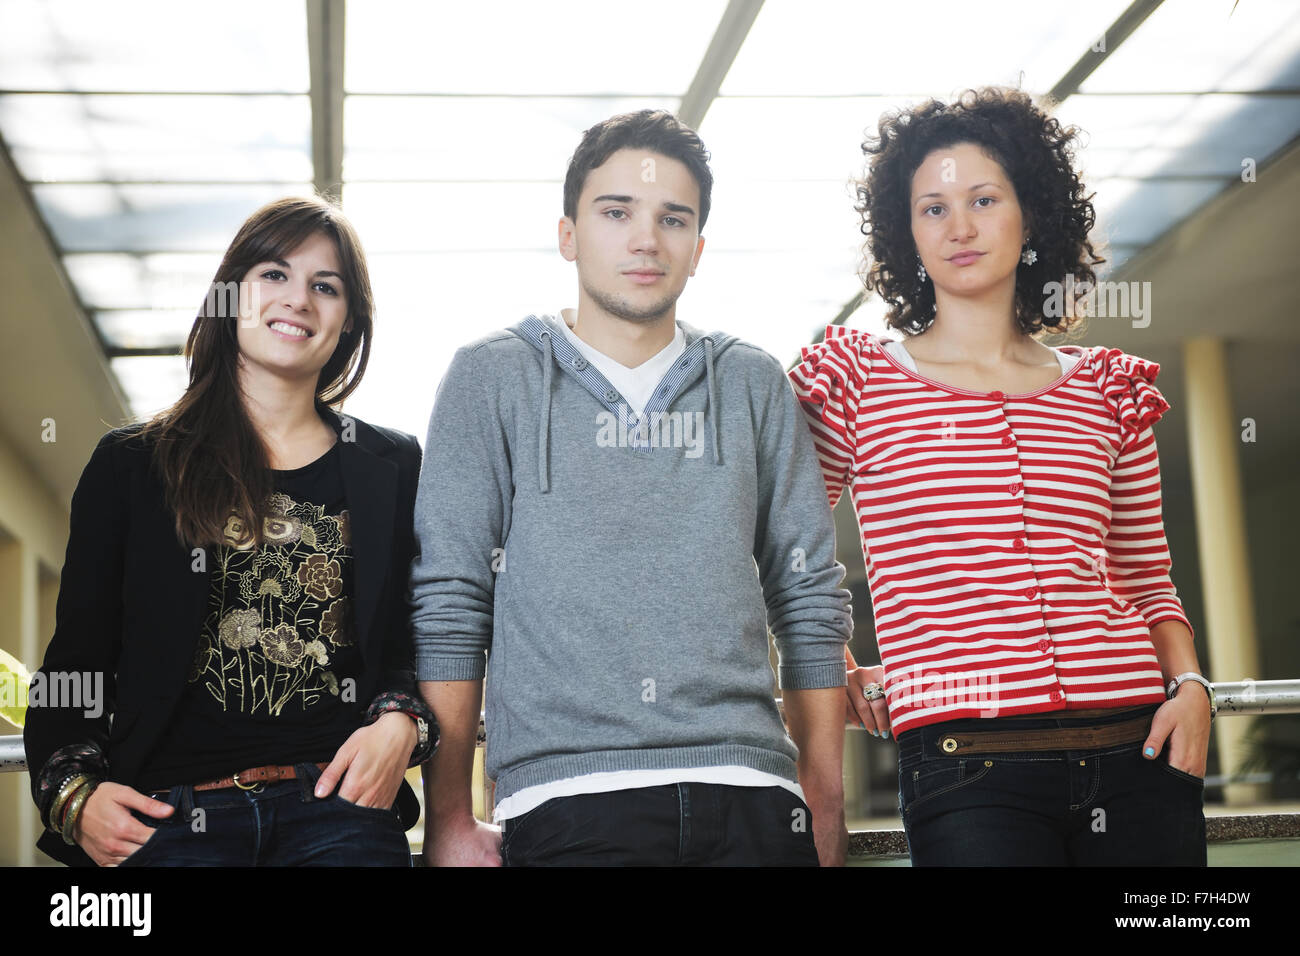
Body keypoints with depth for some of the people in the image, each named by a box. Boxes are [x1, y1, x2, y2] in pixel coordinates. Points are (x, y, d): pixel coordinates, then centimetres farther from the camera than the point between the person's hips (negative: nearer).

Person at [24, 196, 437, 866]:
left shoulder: (395, 468, 16)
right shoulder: (131, 464, 14)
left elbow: (424, 637, 16)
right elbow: (77, 657, 13)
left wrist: (400, 723, -5)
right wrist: (73, 791, -3)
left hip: (336, 804, 1)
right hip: (171, 811, -1)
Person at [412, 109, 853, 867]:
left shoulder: (753, 385, 13)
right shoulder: (494, 377, 7)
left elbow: (811, 599, 13)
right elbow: (448, 605, 4)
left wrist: (825, 798, 8)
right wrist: (449, 813, -1)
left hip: (748, 795, 2)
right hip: (565, 800, -2)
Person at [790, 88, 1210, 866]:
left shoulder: (1108, 392, 14)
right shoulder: (859, 384, 6)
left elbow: (1150, 583, 16)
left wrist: (1190, 685, 0)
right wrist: (841, 676, 5)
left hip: (1135, 752, 3)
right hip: (967, 767, -3)